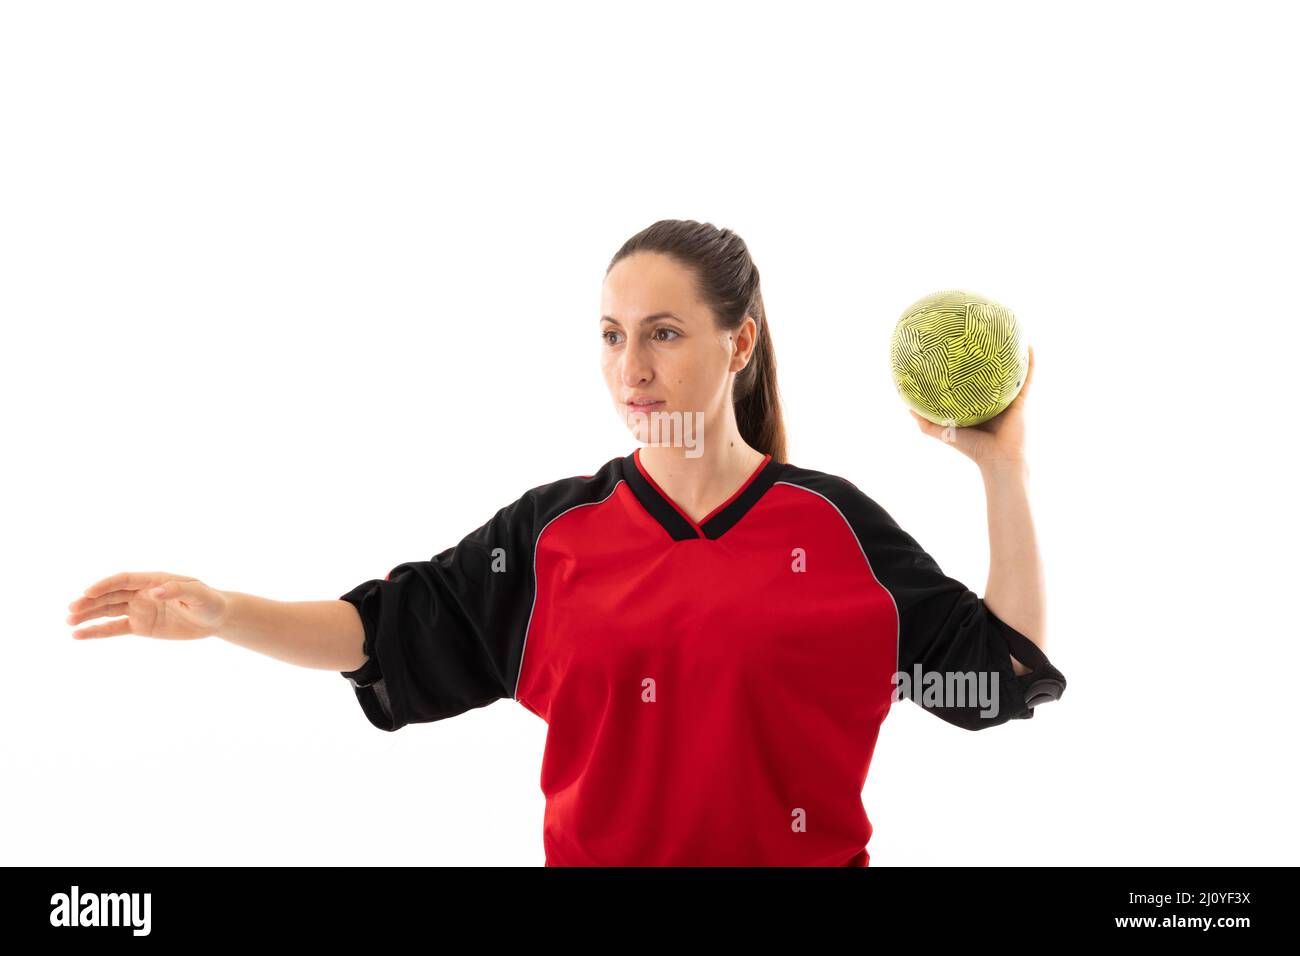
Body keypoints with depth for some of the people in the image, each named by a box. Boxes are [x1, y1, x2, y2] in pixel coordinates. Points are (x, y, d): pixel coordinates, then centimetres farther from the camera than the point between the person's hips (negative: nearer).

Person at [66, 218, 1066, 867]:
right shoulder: (554, 529, -1)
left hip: (801, 850, -1)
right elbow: (387, 632, -1)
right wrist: (219, 611, -13)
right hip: (599, 850, 1)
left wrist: (1003, 471, -7)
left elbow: (1009, 667, -2)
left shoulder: (834, 522, -5)